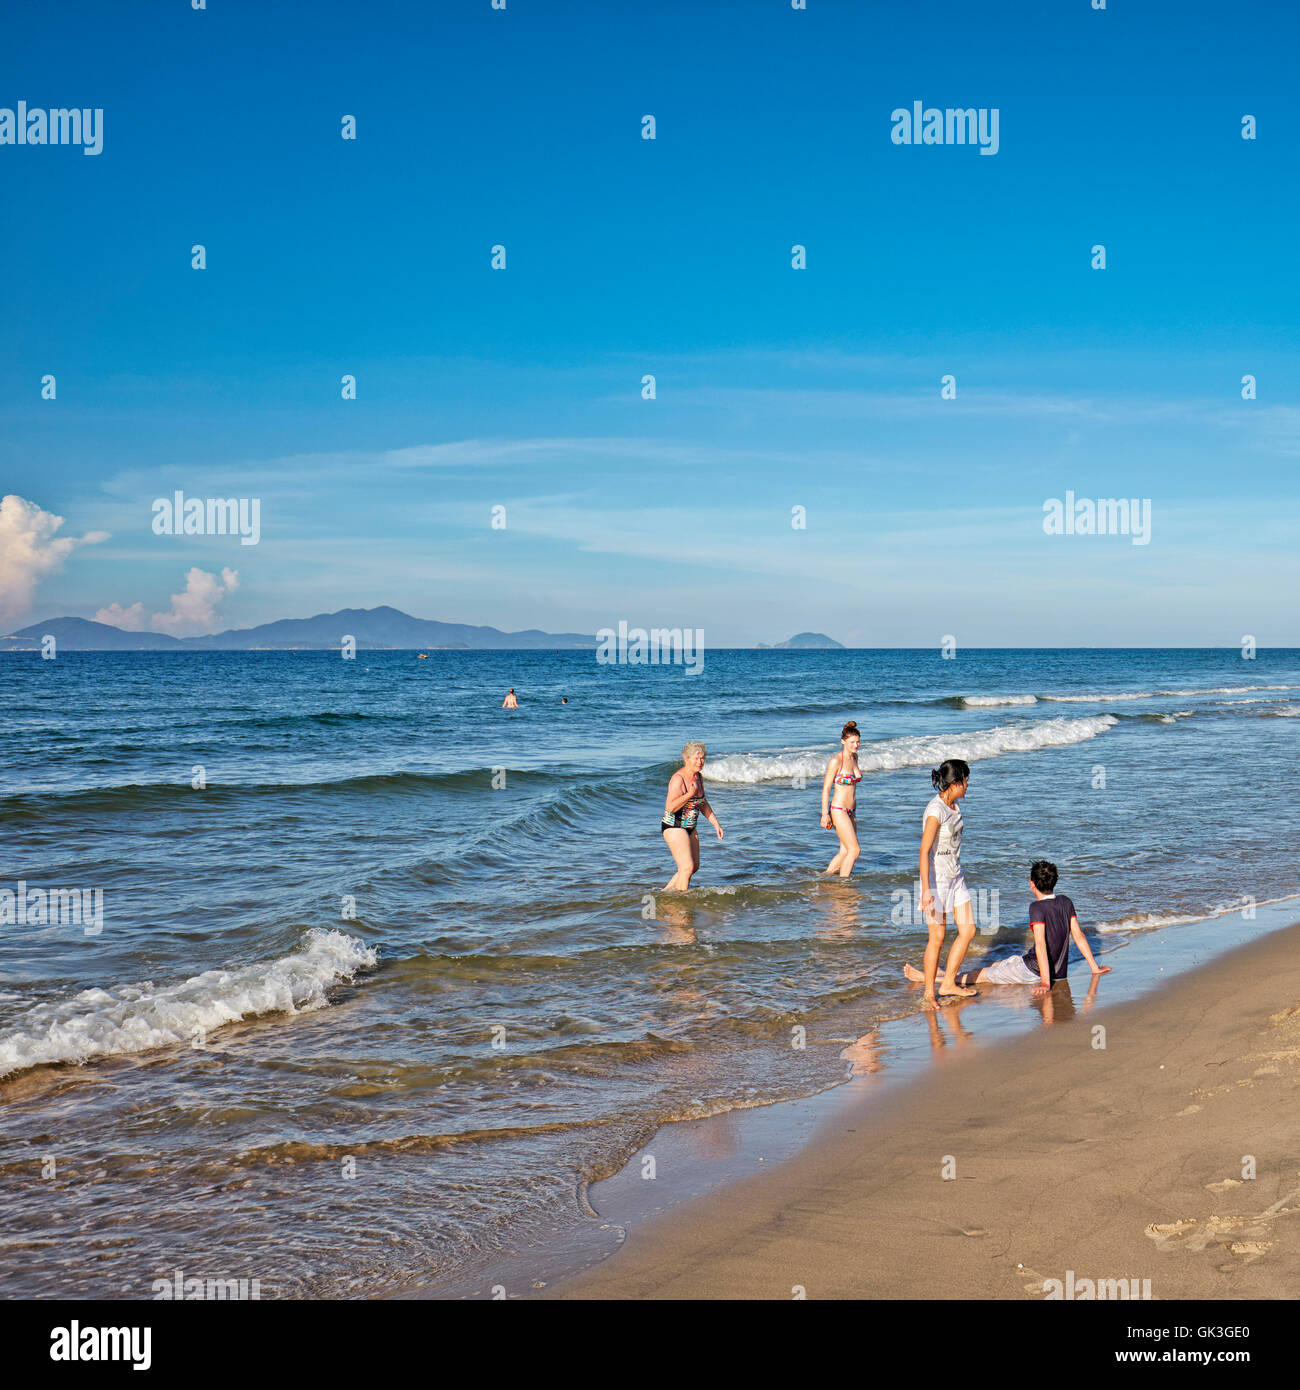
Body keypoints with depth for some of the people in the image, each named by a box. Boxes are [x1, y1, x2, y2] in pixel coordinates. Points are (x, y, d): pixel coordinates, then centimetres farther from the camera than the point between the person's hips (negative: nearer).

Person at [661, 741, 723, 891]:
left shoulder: (698, 777, 6)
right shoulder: (678, 779, -20)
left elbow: (703, 804, 19)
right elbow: (670, 807, -28)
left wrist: (716, 823, 15)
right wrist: (690, 794, -28)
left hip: (690, 828, 9)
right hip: (674, 827, -9)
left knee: (695, 866, 13)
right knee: (687, 867, -13)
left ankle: (667, 891, 27)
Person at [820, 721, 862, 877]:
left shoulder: (854, 757, 9)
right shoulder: (836, 761, -14)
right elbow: (826, 789, -12)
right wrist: (825, 814, -15)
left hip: (850, 811, 8)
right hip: (838, 810, -8)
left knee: (845, 851, 9)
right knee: (855, 850, -9)